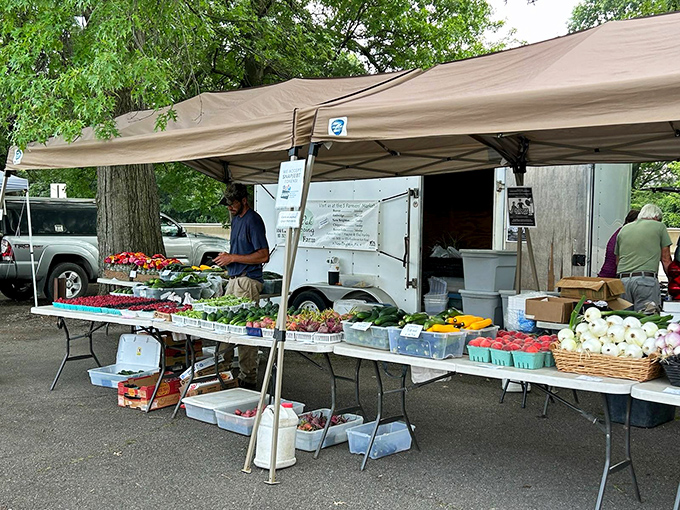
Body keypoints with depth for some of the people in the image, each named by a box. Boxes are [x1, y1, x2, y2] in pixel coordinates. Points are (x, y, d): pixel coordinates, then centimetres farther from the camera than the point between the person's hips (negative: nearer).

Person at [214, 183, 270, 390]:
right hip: (234, 279, 9)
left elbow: (263, 256, -17)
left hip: (248, 282, -9)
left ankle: (248, 380, 1)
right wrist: (227, 258, 8)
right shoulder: (236, 218, 18)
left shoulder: (253, 220, -11)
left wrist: (233, 258, -14)